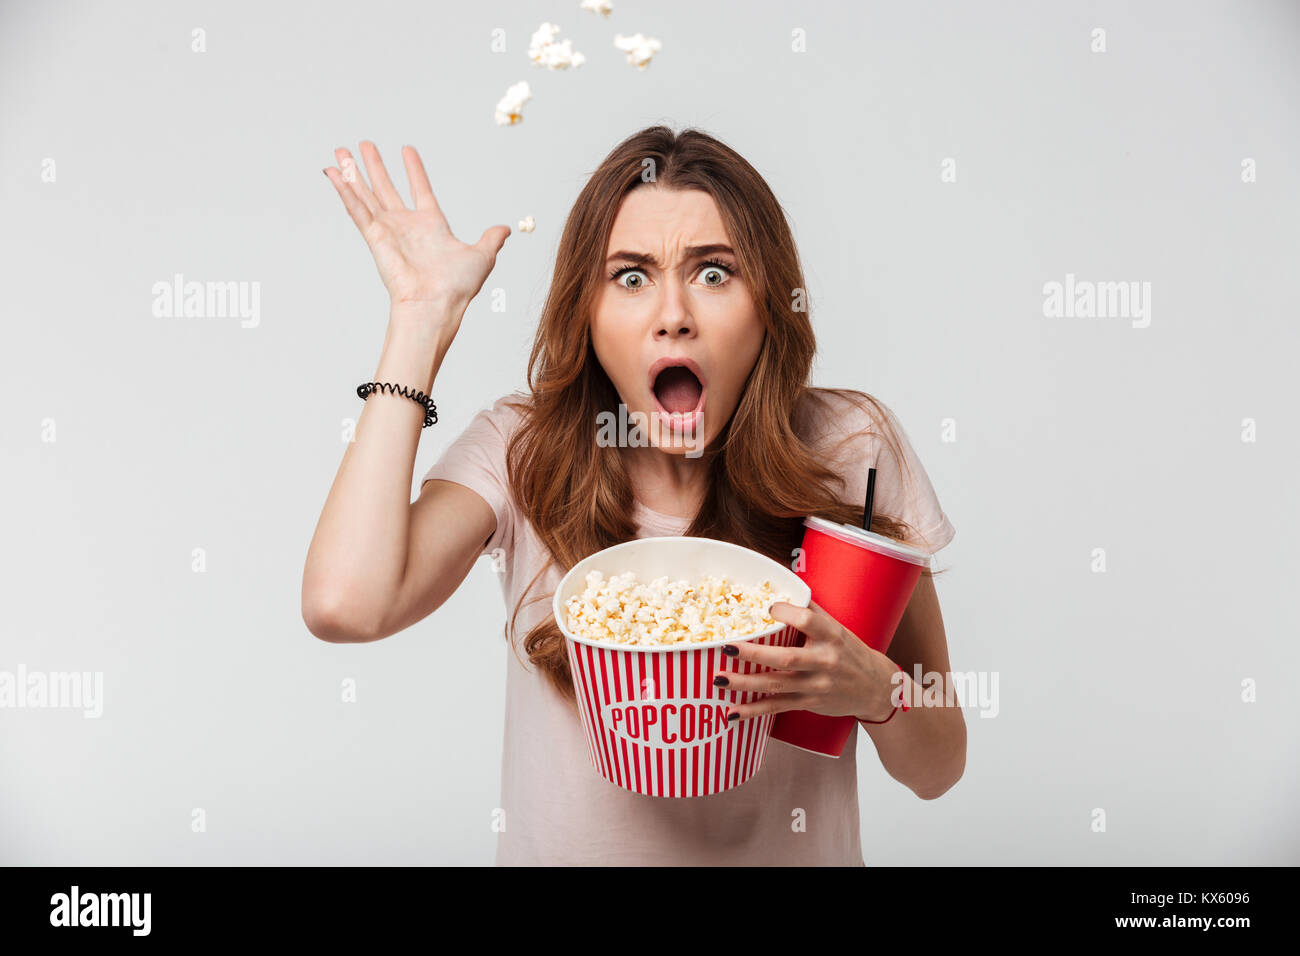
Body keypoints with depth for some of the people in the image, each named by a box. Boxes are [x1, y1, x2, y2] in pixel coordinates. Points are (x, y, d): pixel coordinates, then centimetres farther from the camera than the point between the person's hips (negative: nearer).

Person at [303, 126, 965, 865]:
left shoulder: (853, 449, -8)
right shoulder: (525, 448, -7)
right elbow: (346, 603, -26)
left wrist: (873, 688, -24)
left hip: (790, 851, -1)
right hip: (568, 847, 1)